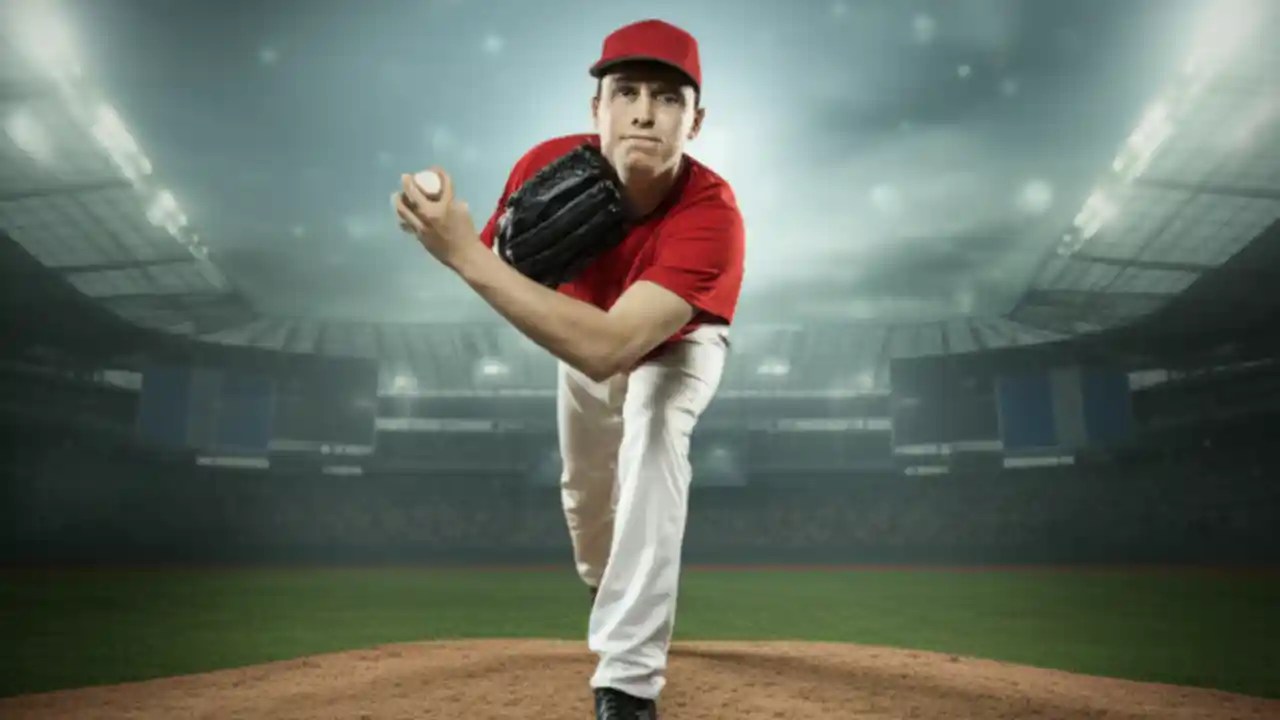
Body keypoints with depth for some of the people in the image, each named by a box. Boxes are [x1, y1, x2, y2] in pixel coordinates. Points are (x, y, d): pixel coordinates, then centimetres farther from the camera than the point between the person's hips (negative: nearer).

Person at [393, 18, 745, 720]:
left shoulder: (711, 214, -45)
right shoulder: (550, 165, -32)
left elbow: (608, 348, -56)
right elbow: (502, 268, -14)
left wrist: (466, 255, -58)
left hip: (675, 344, -4)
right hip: (583, 332, 4)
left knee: (653, 431, -33)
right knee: (583, 485, 16)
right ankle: (606, 593, 53)